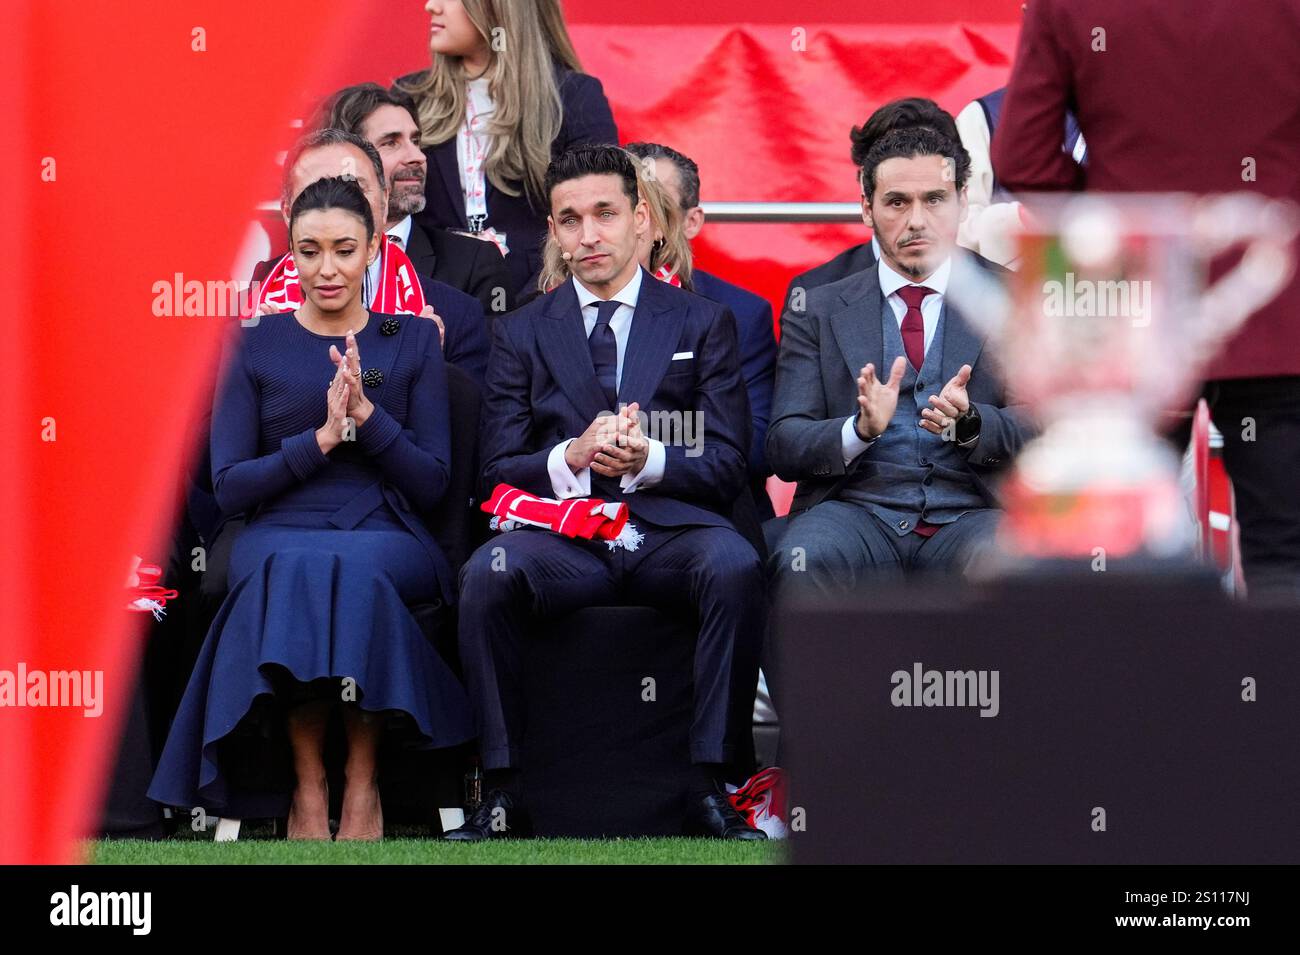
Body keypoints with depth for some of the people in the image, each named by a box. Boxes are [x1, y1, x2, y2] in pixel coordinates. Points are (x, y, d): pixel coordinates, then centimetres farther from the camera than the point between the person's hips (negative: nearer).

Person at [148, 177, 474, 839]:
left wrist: (366, 415, -9)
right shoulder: (257, 348, 12)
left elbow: (432, 482, 6)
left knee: (350, 569, -36)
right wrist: (322, 438, -9)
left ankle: (362, 786, -29)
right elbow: (229, 488, 4)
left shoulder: (413, 342, 13)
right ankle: (306, 787, -30)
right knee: (297, 566, -37)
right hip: (281, 533, 0)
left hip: (389, 540, 0)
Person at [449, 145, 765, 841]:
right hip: (564, 536, 0)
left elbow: (727, 467, 6)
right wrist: (571, 458, -12)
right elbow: (498, 469, 9)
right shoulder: (521, 334, 16)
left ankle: (709, 786, -29)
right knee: (487, 573, -33)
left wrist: (649, 459, -14)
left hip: (669, 528, 0)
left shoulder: (703, 324, 14)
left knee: (736, 567, -35)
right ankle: (502, 787, -26)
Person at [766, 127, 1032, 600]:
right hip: (856, 512, 1)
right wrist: (860, 430, -15)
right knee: (803, 562, -34)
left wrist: (968, 423, -19)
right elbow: (784, 445, 6)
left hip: (970, 515, -1)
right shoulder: (817, 311, 15)